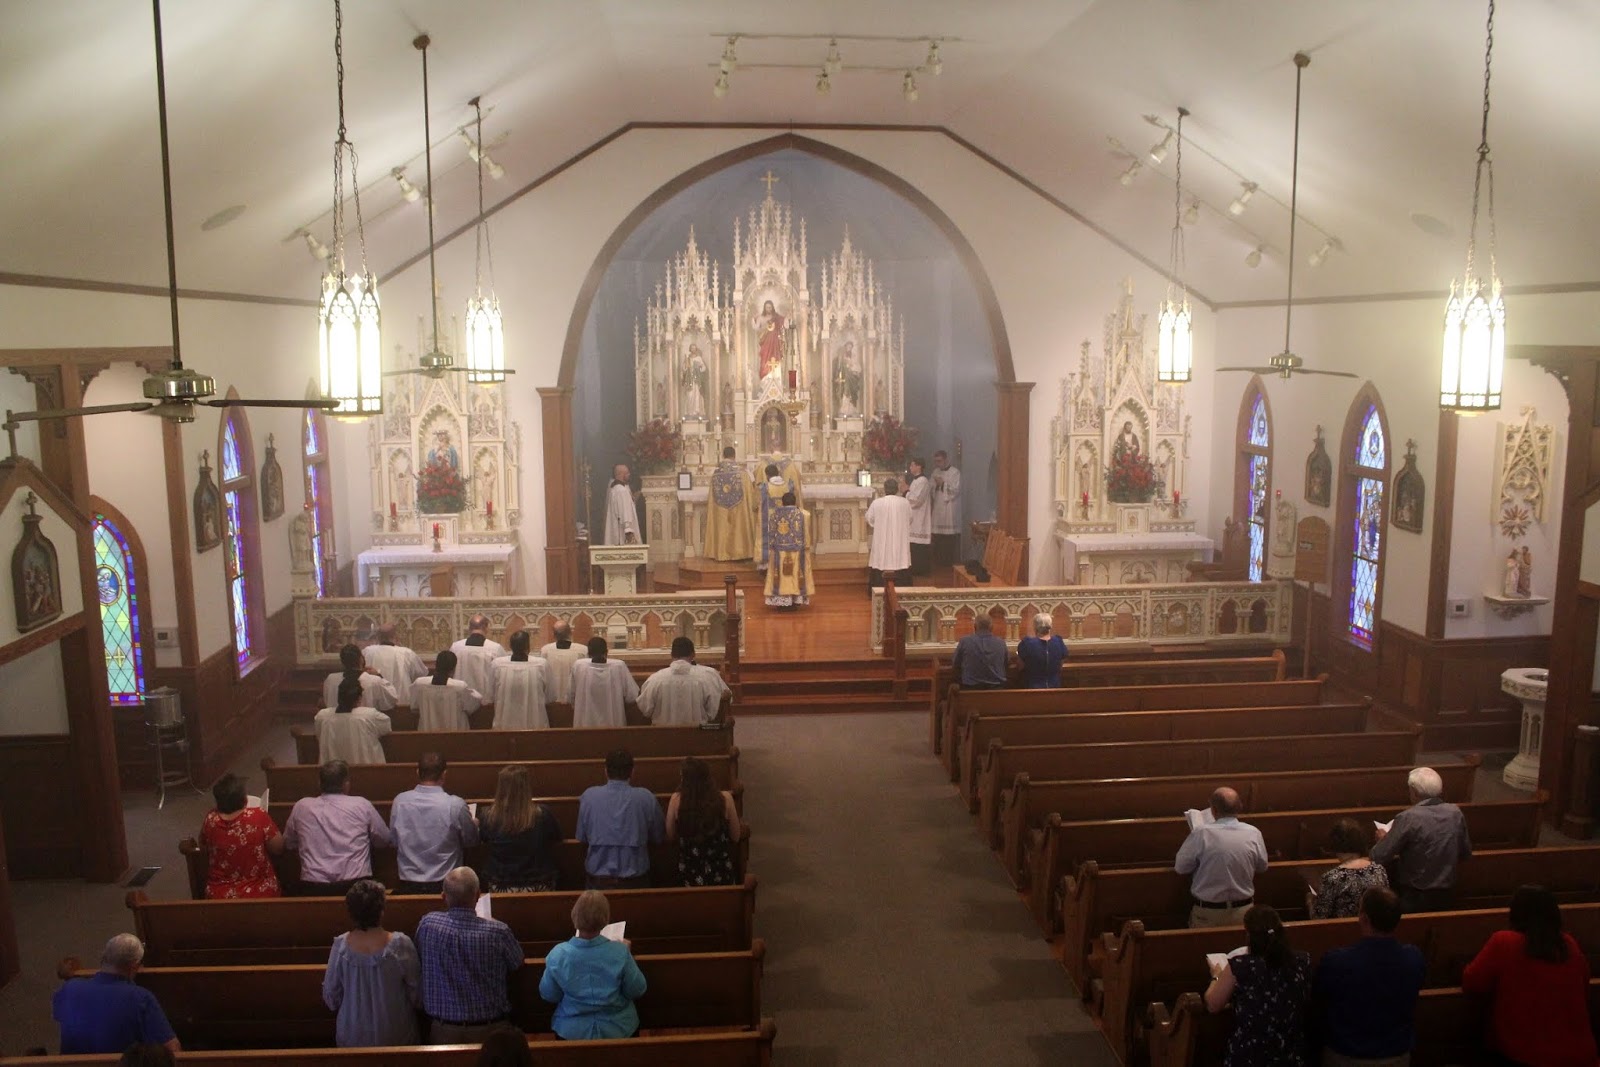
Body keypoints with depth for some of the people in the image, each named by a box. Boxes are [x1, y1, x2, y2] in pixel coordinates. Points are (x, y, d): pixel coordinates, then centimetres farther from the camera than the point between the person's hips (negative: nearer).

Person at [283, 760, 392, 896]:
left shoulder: (302, 806, 5)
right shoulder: (362, 805, 1)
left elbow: (288, 843, 20)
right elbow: (386, 839, 11)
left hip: (313, 888, 2)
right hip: (356, 886, -2)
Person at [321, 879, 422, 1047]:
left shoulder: (341, 946, -18)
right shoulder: (400, 945, -23)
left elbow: (331, 1000, -4)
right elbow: (416, 995, -11)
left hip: (352, 1039, 2)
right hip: (396, 1038, -2)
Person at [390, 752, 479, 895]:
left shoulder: (399, 801, -8)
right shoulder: (455, 804, -17)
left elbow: (393, 841, 6)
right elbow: (470, 842, -2)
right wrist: (475, 825, 20)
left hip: (408, 884, 3)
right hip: (444, 883, -2)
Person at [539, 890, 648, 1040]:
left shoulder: (558, 954, -22)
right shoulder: (620, 952, -24)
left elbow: (548, 995, -6)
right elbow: (636, 991, -10)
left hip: (571, 1033, 0)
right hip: (617, 1030, 0)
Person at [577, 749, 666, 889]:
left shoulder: (589, 796, -8)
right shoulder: (646, 798, -9)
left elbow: (581, 838, 3)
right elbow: (658, 837, 3)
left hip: (599, 881, 1)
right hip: (635, 882, -1)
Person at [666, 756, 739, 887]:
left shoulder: (676, 800, -15)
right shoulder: (725, 798, -15)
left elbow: (670, 836, -2)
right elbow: (735, 836, -3)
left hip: (690, 873, 0)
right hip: (721, 872, 0)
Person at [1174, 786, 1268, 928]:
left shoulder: (1201, 833, -20)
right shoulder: (1253, 833, -12)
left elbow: (1181, 867, -10)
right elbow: (1262, 867, 5)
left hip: (1208, 912, -2)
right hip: (1243, 911, 2)